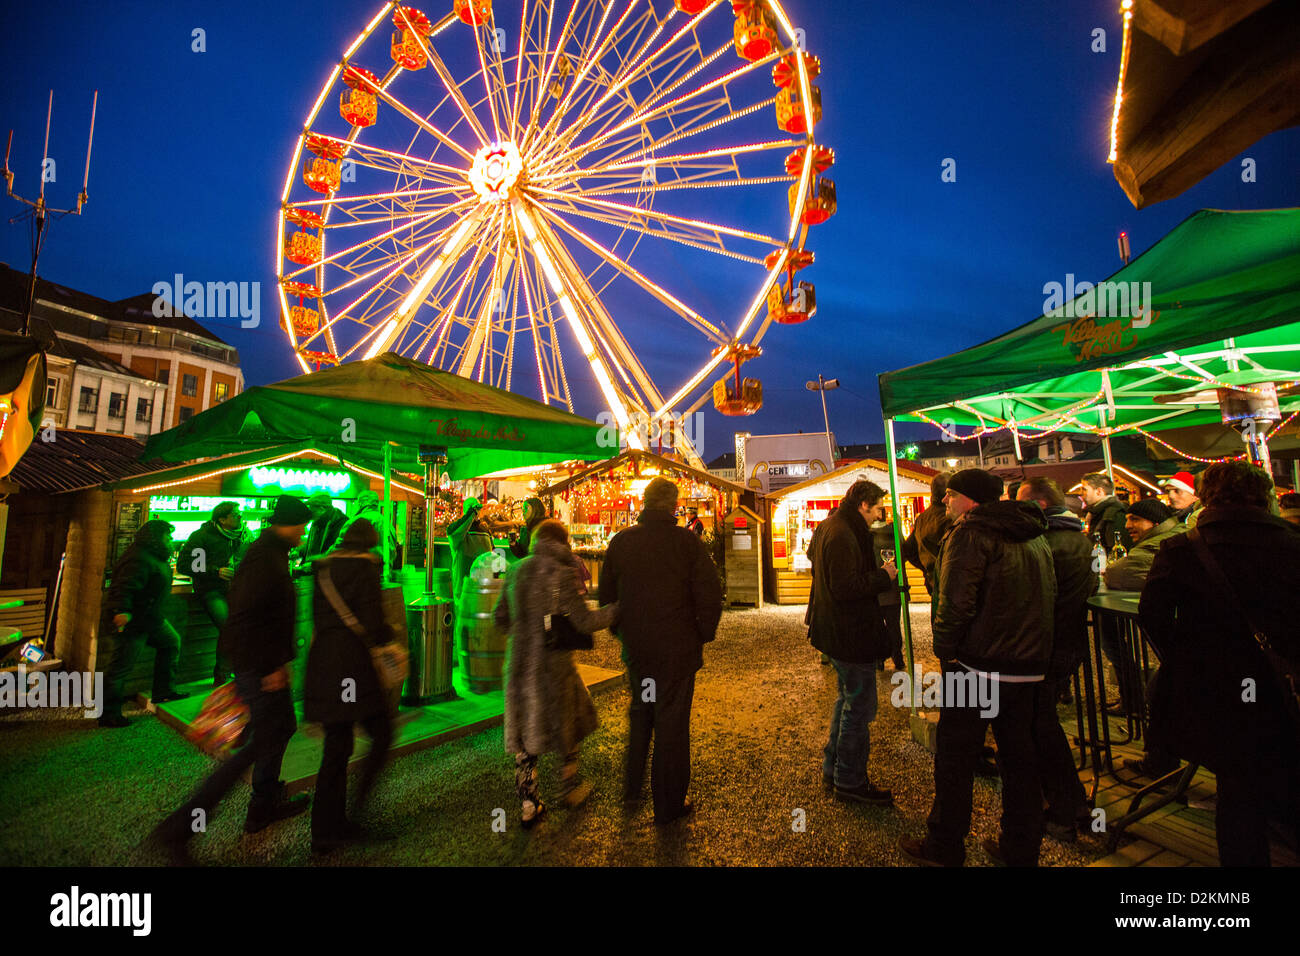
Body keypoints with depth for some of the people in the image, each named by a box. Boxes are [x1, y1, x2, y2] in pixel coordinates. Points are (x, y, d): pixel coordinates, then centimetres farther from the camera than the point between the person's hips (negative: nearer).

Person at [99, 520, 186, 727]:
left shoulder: (155, 556, 10)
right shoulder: (139, 560, -24)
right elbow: (123, 588, -34)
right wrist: (122, 611, -41)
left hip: (150, 618, 11)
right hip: (130, 622, -11)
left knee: (171, 642, 17)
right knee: (122, 664, -2)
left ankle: (162, 691, 25)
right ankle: (108, 713, 11)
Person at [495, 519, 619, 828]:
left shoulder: (516, 571, 1)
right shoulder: (563, 574, -16)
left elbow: (501, 618, 9)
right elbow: (585, 622, -18)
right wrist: (618, 608, -5)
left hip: (520, 664, 5)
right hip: (553, 666, -4)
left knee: (525, 732, 16)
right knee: (571, 723, 20)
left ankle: (528, 805, 27)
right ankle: (570, 788, 35)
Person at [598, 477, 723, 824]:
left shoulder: (620, 541, -2)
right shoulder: (687, 541, -14)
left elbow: (606, 594, 6)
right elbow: (709, 593, -13)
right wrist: (704, 635, 1)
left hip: (635, 647, 4)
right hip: (677, 648, -4)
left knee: (640, 711, 24)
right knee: (672, 720, 10)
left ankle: (631, 789, 37)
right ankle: (669, 804, 26)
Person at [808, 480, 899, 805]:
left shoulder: (829, 527, 10)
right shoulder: (843, 535, -23)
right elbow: (846, 587, -28)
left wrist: (877, 572, 11)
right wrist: (883, 576, -15)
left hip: (837, 630, 11)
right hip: (852, 634, -11)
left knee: (847, 699, 23)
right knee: (859, 707, 4)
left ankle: (833, 768, 36)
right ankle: (850, 781, 20)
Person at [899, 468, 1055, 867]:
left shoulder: (972, 532, -15)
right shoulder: (1035, 535, 12)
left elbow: (955, 600, -23)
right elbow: (1049, 599, 20)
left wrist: (945, 649, -10)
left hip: (977, 664, -8)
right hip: (1028, 665, 8)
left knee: (955, 756, 5)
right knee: (1018, 755, 18)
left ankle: (945, 848, 18)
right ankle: (1022, 849, 31)